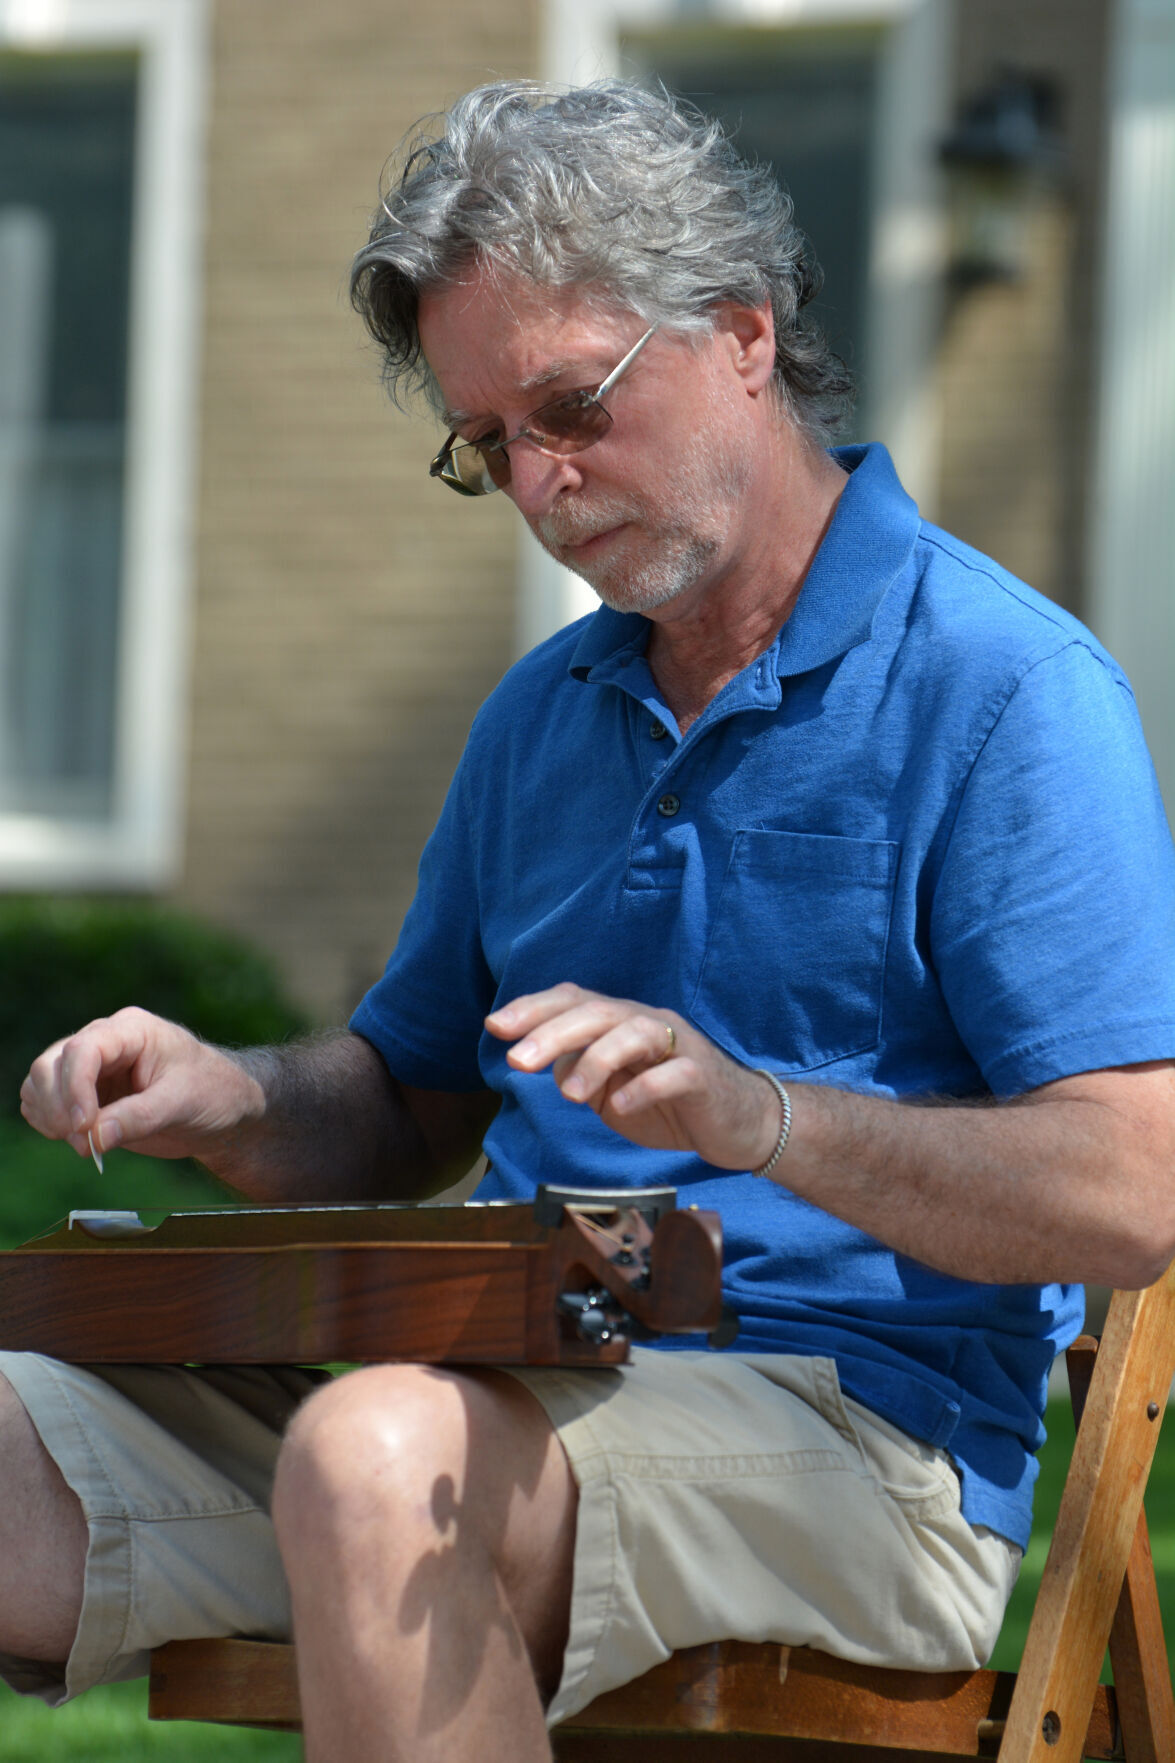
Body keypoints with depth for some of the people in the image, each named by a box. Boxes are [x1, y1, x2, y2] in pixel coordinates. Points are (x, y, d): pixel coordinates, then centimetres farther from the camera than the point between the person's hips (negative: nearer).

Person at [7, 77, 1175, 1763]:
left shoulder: (1001, 688, -5)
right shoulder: (542, 718, 20)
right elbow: (409, 1105, 28)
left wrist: (764, 1119, -28)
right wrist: (231, 1101, 5)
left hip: (850, 1428, -7)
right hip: (511, 1397, 7)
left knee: (379, 1464, -37)